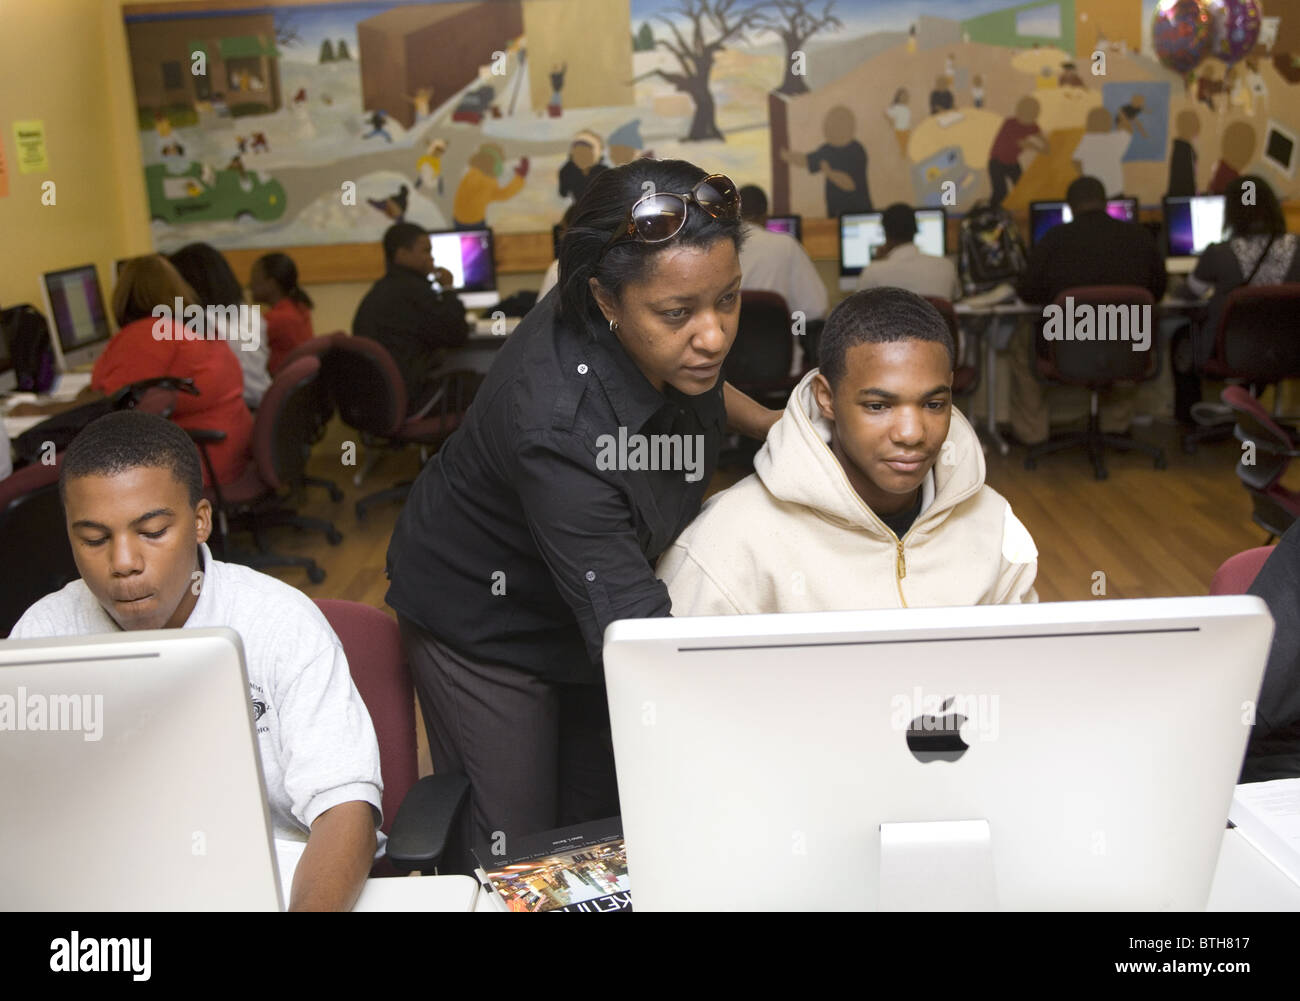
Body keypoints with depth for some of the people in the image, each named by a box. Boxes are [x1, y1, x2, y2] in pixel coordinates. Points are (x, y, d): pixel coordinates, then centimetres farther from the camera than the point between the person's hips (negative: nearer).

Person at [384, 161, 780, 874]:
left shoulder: (676, 340, -20)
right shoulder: (558, 427, -42)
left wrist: (769, 423, -5)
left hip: (597, 583, 7)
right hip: (487, 619, -6)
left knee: (601, 825, 17)